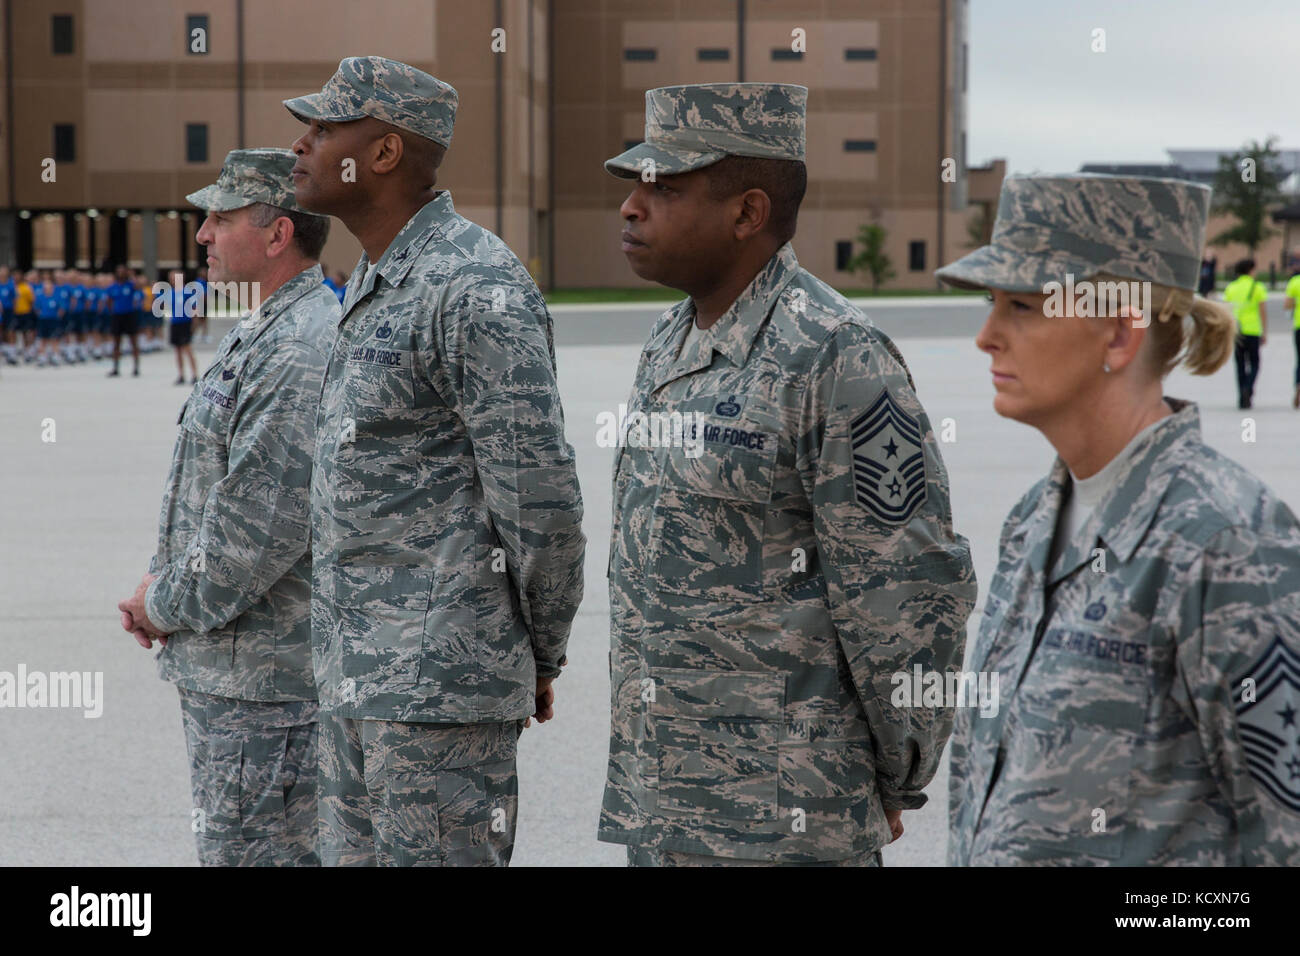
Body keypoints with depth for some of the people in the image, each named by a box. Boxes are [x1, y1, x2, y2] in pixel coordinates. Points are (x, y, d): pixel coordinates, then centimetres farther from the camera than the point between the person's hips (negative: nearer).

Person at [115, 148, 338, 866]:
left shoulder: (305, 353, -21)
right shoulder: (257, 336, 15)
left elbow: (262, 527, -25)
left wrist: (167, 607, -11)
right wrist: (161, 578, 9)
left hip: (264, 678, -11)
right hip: (220, 665, 11)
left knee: (250, 851, -5)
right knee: (224, 844, 17)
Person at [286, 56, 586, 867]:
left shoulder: (476, 288, -17)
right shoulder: (379, 284, 16)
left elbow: (538, 488, -18)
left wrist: (542, 654, -8)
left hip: (442, 670, -10)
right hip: (360, 673, 10)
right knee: (357, 852, 15)